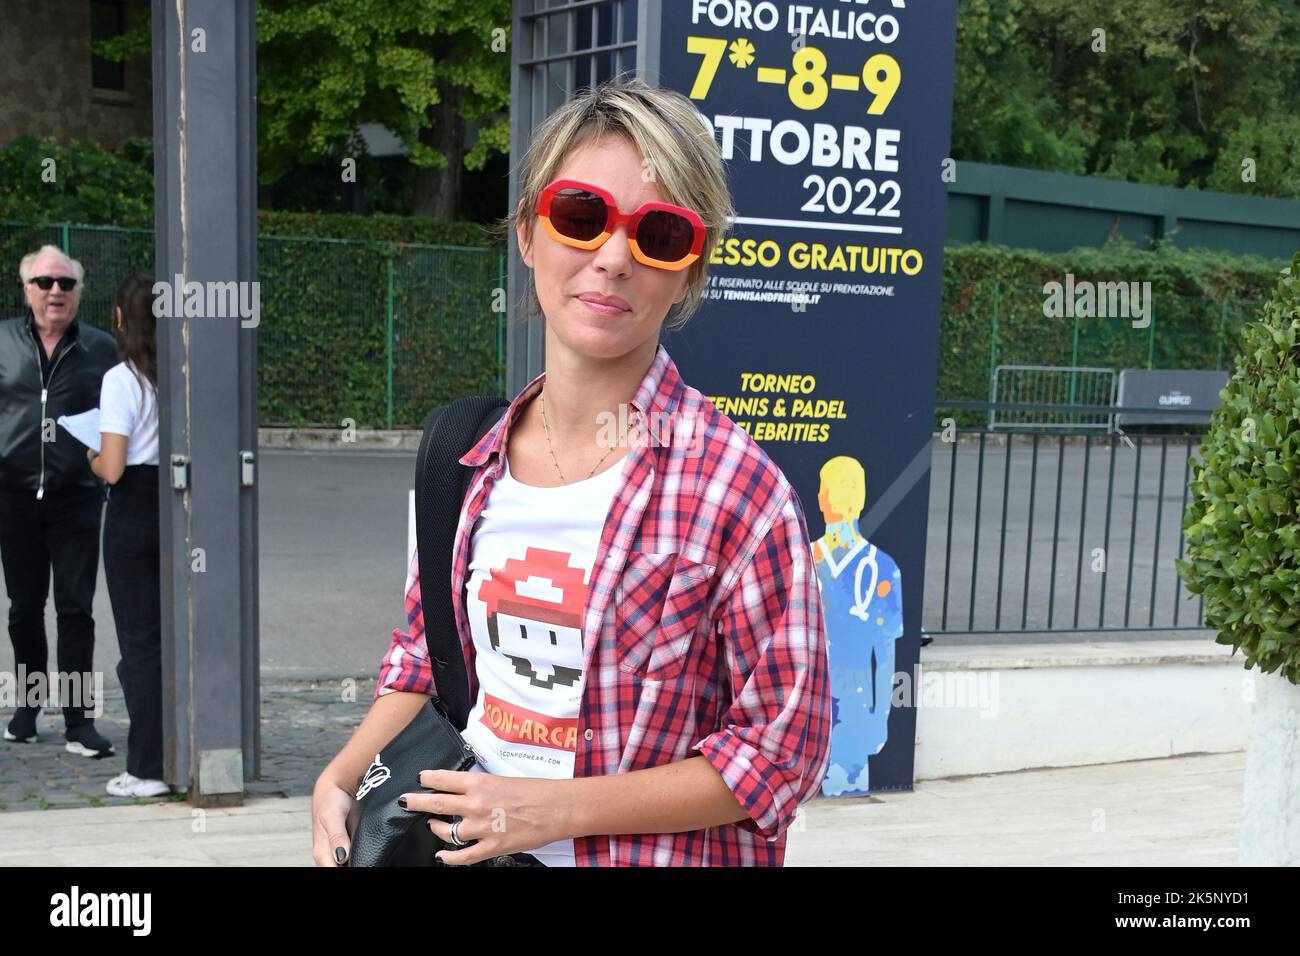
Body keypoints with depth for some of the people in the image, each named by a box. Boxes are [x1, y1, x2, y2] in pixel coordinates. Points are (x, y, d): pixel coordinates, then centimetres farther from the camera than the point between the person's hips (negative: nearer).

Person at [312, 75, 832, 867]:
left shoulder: (736, 491, -22)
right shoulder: (468, 458, -5)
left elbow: (782, 749, -17)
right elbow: (426, 653, 9)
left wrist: (554, 809, -19)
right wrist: (341, 779, -6)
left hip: (648, 854, -4)